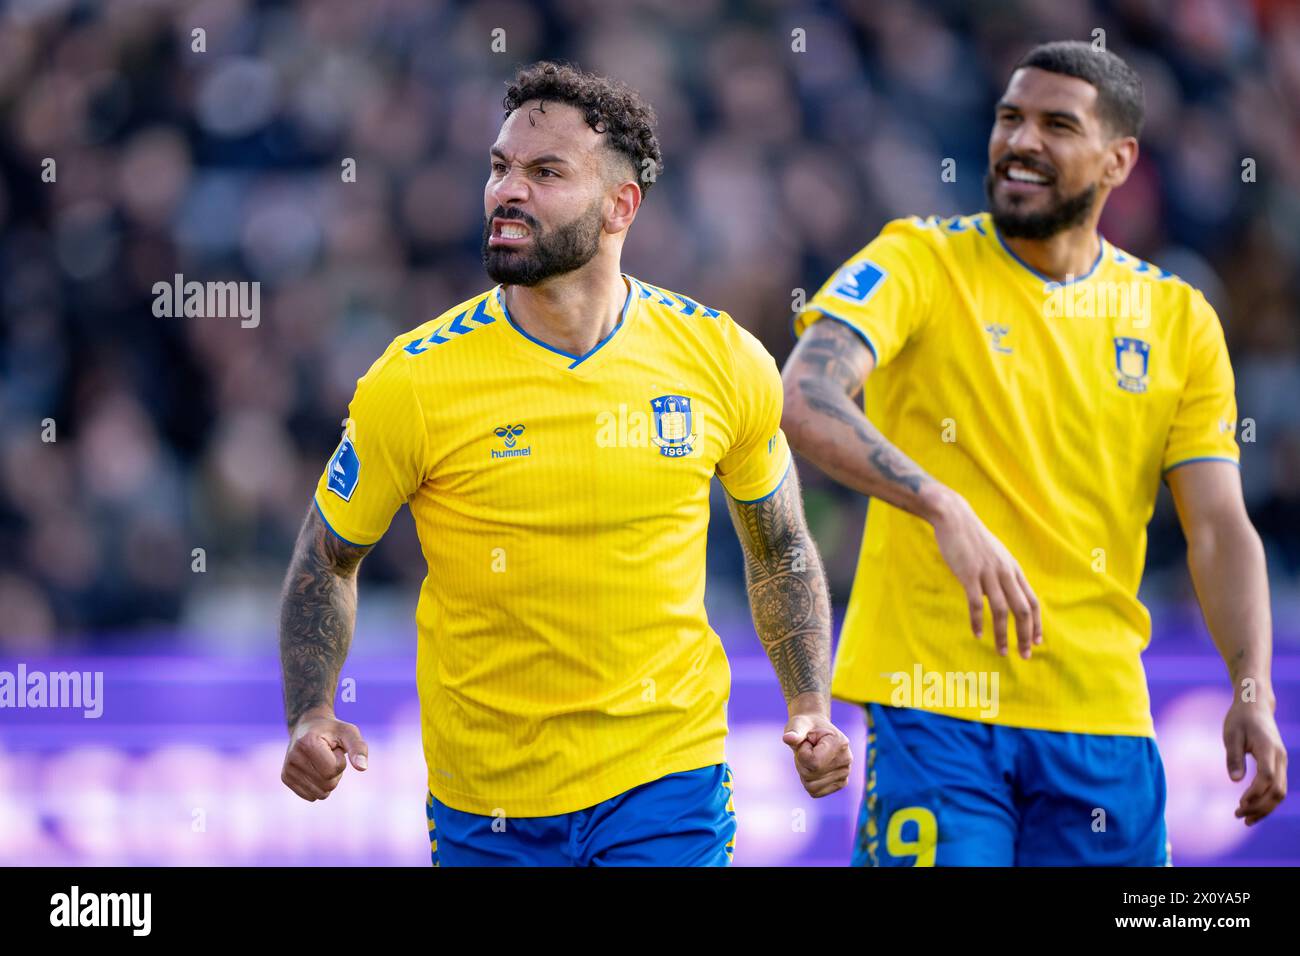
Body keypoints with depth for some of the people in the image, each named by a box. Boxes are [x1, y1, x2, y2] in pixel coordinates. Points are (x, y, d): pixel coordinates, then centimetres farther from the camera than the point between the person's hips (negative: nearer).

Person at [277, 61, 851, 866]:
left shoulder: (724, 362, -3)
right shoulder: (412, 383, -9)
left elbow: (780, 549, 13)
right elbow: (327, 558, 3)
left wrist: (810, 706, 1)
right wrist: (310, 718, -11)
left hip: (667, 781, 0)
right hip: (483, 801, 0)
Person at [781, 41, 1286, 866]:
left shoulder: (1178, 321, 9)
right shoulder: (920, 262, -1)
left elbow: (1219, 527, 6)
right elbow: (807, 402, -18)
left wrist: (1253, 690, -11)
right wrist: (947, 511, -33)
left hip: (1102, 714, 3)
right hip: (935, 700, -3)